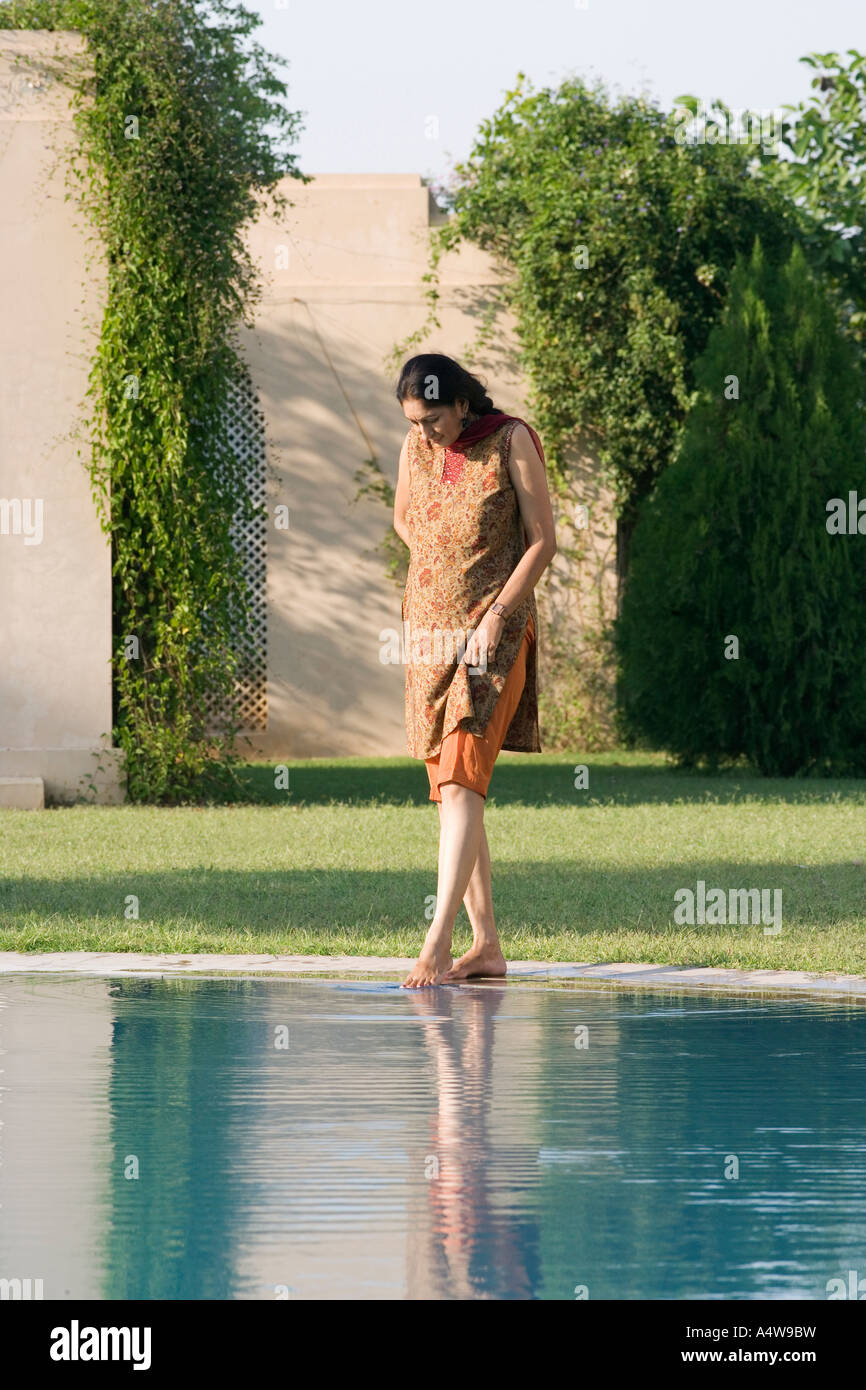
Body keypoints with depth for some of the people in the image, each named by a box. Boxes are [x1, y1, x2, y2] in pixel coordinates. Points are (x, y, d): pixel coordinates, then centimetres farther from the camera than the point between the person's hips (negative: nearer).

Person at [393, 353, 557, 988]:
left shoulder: (512, 441, -8)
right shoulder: (416, 447, 6)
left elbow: (543, 542, -8)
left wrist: (494, 614, -15)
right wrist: (449, 568, 13)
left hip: (494, 632, -6)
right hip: (429, 627, 6)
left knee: (460, 780, -17)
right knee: (449, 787, 5)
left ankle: (436, 944, -24)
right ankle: (487, 944, 10)